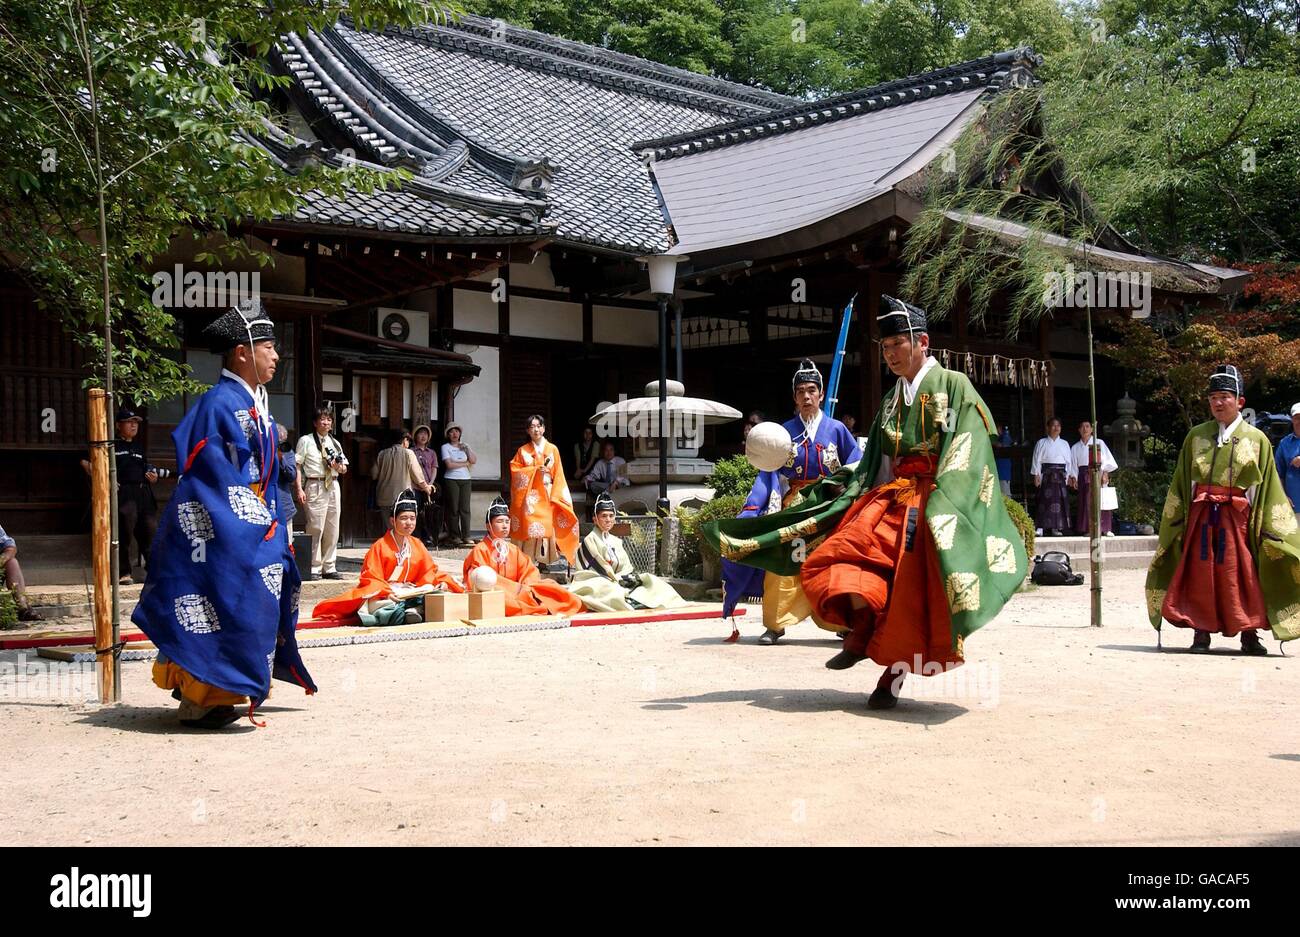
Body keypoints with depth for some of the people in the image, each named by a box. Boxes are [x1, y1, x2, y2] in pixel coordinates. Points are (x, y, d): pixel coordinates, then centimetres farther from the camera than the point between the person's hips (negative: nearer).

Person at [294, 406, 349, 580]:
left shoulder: (335, 443, 18)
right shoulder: (305, 441, 1)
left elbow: (344, 469, 21)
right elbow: (297, 466, -5)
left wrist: (340, 467, -3)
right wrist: (299, 489, -15)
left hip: (333, 487, 6)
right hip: (315, 486, -6)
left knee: (332, 529, 7)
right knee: (316, 528, -9)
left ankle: (328, 567, 15)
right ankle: (314, 568, -3)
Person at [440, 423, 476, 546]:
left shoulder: (464, 446, 16)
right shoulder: (445, 447, 3)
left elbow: (474, 461, 7)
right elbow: (449, 464, -10)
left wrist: (467, 448, -2)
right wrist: (465, 463, -1)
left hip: (465, 480, 3)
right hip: (451, 480, -3)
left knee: (465, 508, -3)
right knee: (454, 509, -4)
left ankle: (466, 536, -4)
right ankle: (455, 536, 1)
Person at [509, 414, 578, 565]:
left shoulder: (552, 449, 8)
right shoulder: (523, 451, 9)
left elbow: (558, 475, 6)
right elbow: (515, 470, 1)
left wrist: (555, 496, -3)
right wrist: (535, 470, -10)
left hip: (547, 495, 0)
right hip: (529, 495, 0)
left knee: (547, 528, -9)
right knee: (530, 528, -10)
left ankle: (545, 559, -4)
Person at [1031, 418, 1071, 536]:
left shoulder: (1064, 444, 14)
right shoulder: (1041, 443, 6)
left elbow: (1069, 462, 12)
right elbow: (1037, 460, 1)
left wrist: (1069, 476, 4)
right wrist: (1036, 475, -7)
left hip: (1061, 475, 3)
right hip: (1046, 475, -3)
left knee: (1060, 501, -1)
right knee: (1045, 500, -10)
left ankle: (1056, 528, 4)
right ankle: (1041, 527, -10)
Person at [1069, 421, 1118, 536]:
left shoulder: (1099, 443, 7)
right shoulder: (1075, 448, 15)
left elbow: (1107, 460, 1)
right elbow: (1073, 465, 11)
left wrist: (1105, 473, -11)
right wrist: (1073, 478, -2)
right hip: (1084, 477, 2)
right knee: (1087, 502, -3)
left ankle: (1104, 529, -8)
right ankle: (1088, 529, -2)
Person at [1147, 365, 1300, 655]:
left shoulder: (1257, 440, 4)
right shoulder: (1196, 436, 9)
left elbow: (1269, 488, 3)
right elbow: (1181, 484, 12)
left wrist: (1273, 530, -2)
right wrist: (1176, 520, 6)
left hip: (1238, 518, -2)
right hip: (1201, 517, 2)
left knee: (1242, 575, -2)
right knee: (1200, 574, 1)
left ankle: (1249, 635, 7)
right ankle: (1201, 633, 7)